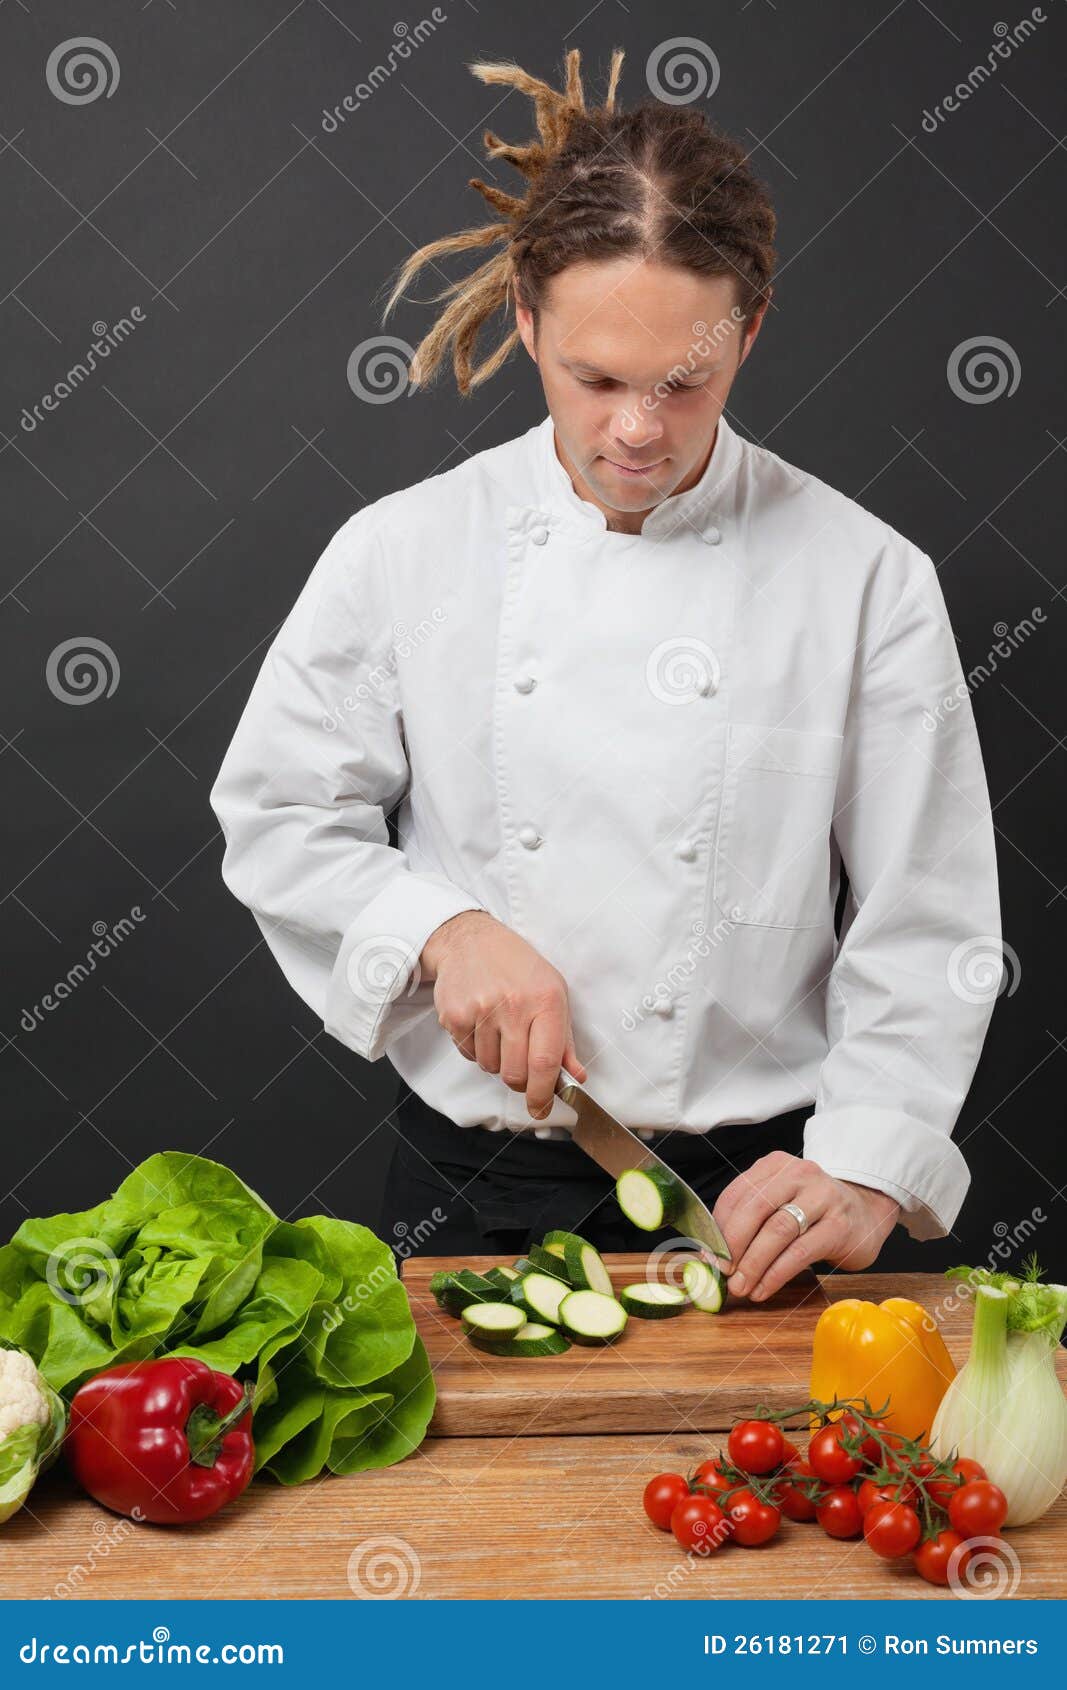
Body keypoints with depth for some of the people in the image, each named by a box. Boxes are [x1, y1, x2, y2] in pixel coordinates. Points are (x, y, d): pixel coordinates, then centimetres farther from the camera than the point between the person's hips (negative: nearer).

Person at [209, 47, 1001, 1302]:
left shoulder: (864, 578, -8)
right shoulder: (405, 552, -5)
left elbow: (926, 925, -6)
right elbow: (276, 820, 2)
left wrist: (868, 1175, -17)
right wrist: (444, 931, -15)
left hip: (746, 1193, 0)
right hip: (470, 1188, 1)